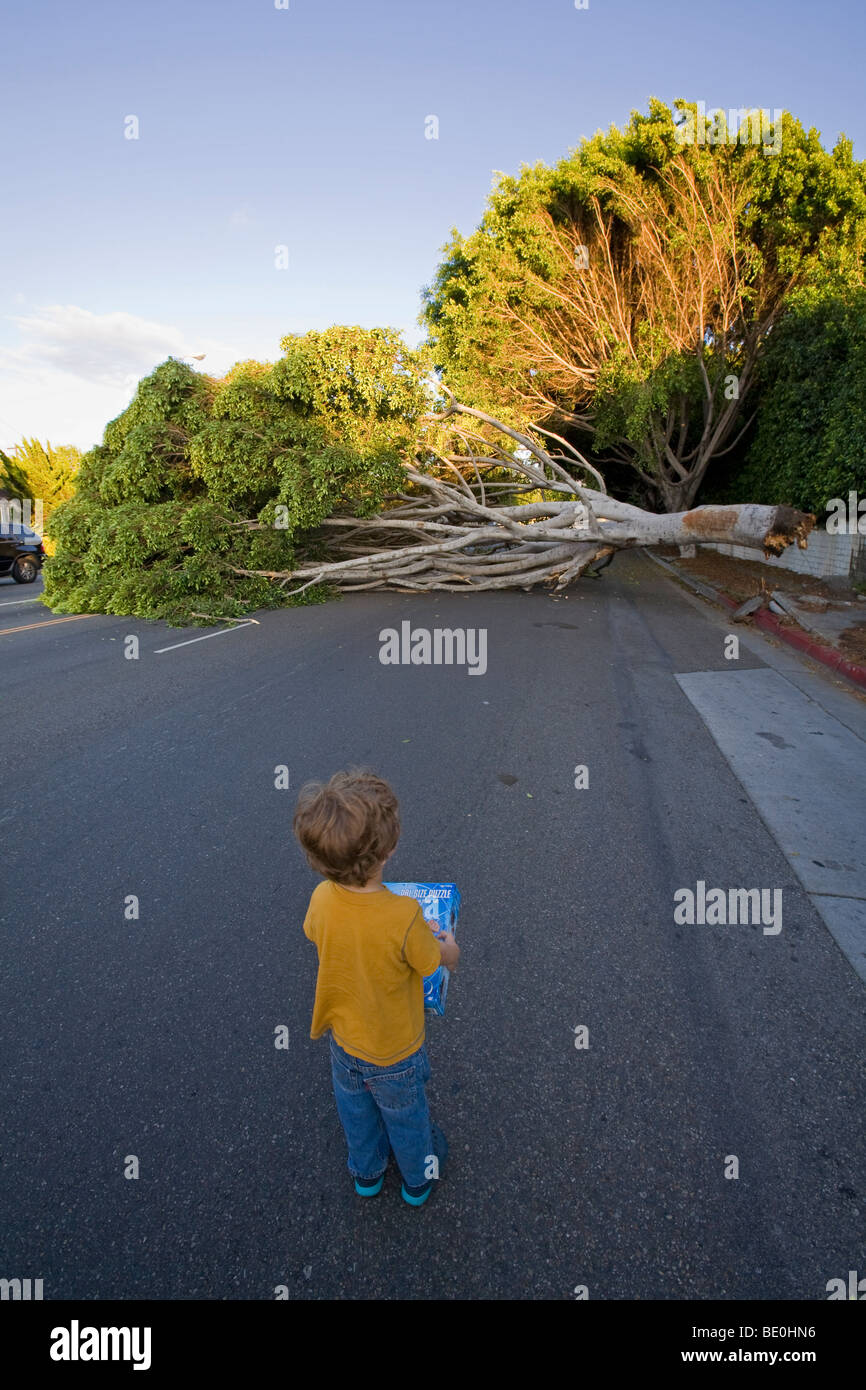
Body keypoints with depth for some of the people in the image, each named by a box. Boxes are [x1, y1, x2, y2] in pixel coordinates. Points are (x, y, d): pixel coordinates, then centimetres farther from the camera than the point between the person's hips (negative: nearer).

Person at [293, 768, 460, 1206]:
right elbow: (438, 960, -20)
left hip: (344, 1042, 4)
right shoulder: (403, 918, -41)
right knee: (406, 1119, 28)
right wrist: (448, 945, 3)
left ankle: (366, 1173, 59)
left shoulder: (321, 900, -26)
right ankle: (418, 1180, 55)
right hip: (395, 1054, -3)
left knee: (356, 1113, 32)